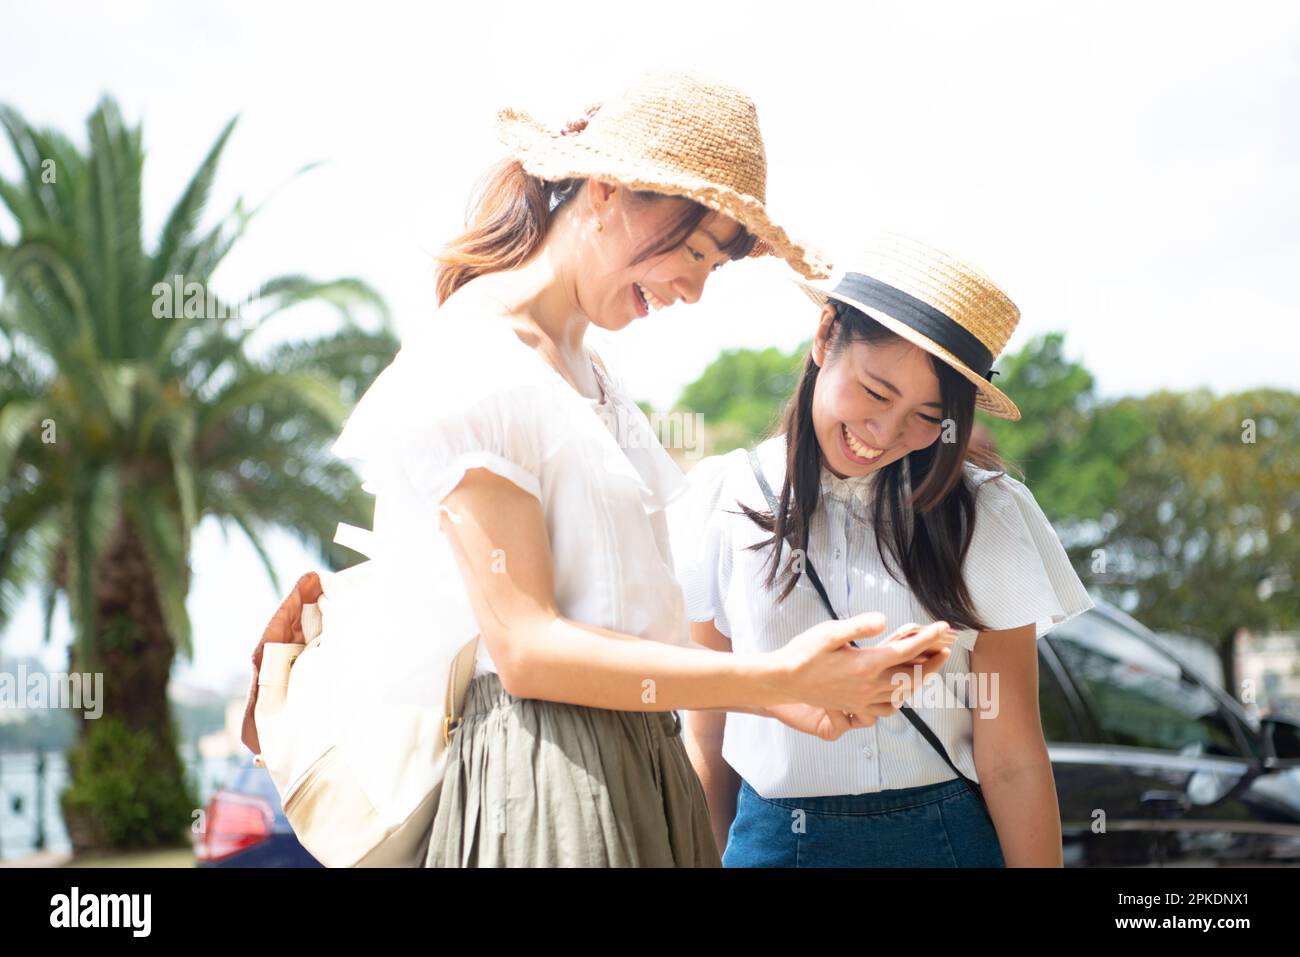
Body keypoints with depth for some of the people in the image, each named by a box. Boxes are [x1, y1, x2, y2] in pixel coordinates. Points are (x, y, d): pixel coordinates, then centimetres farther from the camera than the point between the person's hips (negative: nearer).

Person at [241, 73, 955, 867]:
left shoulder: (587, 371, 17)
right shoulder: (468, 369, -12)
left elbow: (624, 609, 12)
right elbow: (525, 650, -18)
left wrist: (786, 693, 0)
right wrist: (776, 680, -21)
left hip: (642, 765, 9)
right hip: (542, 778, -9)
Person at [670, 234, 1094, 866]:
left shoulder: (982, 515, -6)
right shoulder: (722, 502, -3)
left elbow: (1011, 761, -7)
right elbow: (706, 735, 2)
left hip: (949, 837, -1)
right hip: (771, 838, 1)